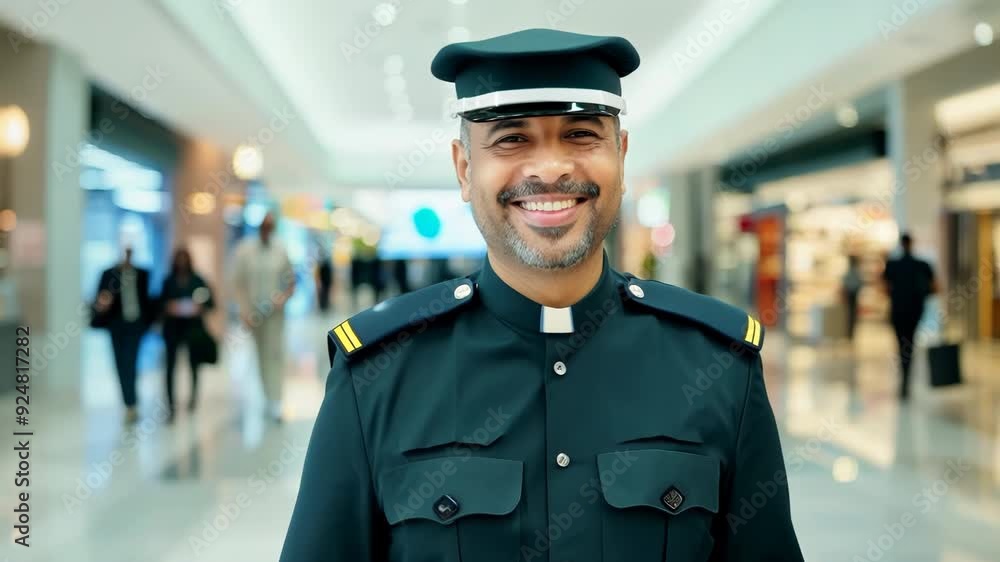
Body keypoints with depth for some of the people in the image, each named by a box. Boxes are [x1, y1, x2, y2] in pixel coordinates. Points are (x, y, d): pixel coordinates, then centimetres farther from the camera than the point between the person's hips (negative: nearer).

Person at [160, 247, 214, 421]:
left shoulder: (198, 281, 4)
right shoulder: (169, 282, 6)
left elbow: (210, 302, 5)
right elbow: (160, 303, 9)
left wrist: (200, 308, -13)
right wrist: (167, 308, -11)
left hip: (193, 327, 0)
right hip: (173, 327, 0)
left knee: (194, 362, 8)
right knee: (171, 365, -9)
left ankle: (194, 395, 37)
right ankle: (171, 407, -8)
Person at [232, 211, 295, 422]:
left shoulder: (281, 250, -1)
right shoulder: (245, 250, -2)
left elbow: (291, 280, 7)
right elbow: (238, 282, -1)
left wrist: (284, 297, -11)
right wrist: (244, 310, -9)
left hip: (274, 310, 0)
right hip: (254, 310, 0)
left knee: (275, 354, -5)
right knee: (261, 354, 8)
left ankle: (275, 403, -4)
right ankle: (269, 395, 23)